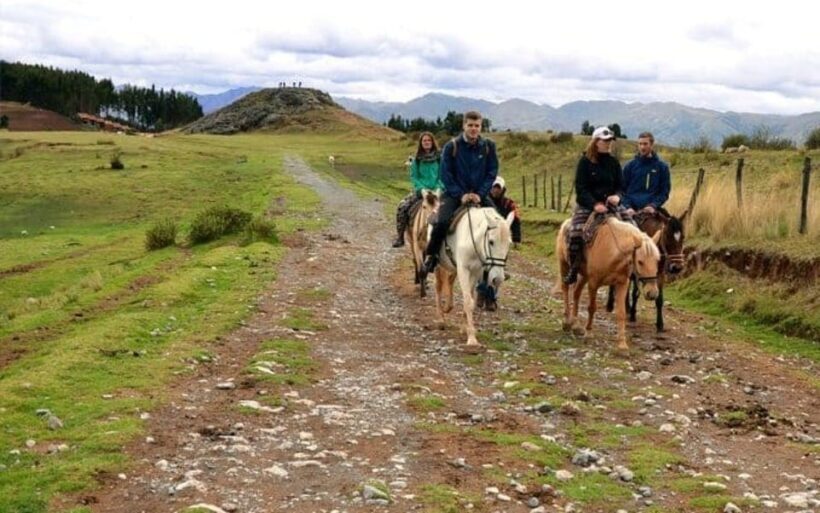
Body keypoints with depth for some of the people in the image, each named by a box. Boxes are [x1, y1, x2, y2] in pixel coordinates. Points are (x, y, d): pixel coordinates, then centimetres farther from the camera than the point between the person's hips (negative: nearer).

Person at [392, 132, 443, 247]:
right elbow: (414, 177, 3)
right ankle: (400, 237, -7)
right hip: (420, 190, 2)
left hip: (436, 190, -2)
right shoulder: (417, 159, 7)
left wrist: (439, 188, -14)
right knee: (402, 207, -19)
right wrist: (422, 188, -12)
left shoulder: (439, 158, 3)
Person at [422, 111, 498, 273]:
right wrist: (461, 195, -14)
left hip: (479, 194, 3)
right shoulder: (451, 147, -7)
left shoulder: (488, 146, 0)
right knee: (442, 222, -26)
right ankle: (430, 255, -4)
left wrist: (480, 194, -11)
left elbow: (492, 173, 1)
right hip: (455, 194, -2)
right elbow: (446, 175, -5)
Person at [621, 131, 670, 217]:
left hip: (651, 210, -1)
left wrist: (654, 205, -10)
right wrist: (627, 206, -7)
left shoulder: (662, 167, 8)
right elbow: (623, 190, 9)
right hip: (632, 211, 1)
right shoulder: (630, 166, 10)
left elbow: (664, 191, 6)